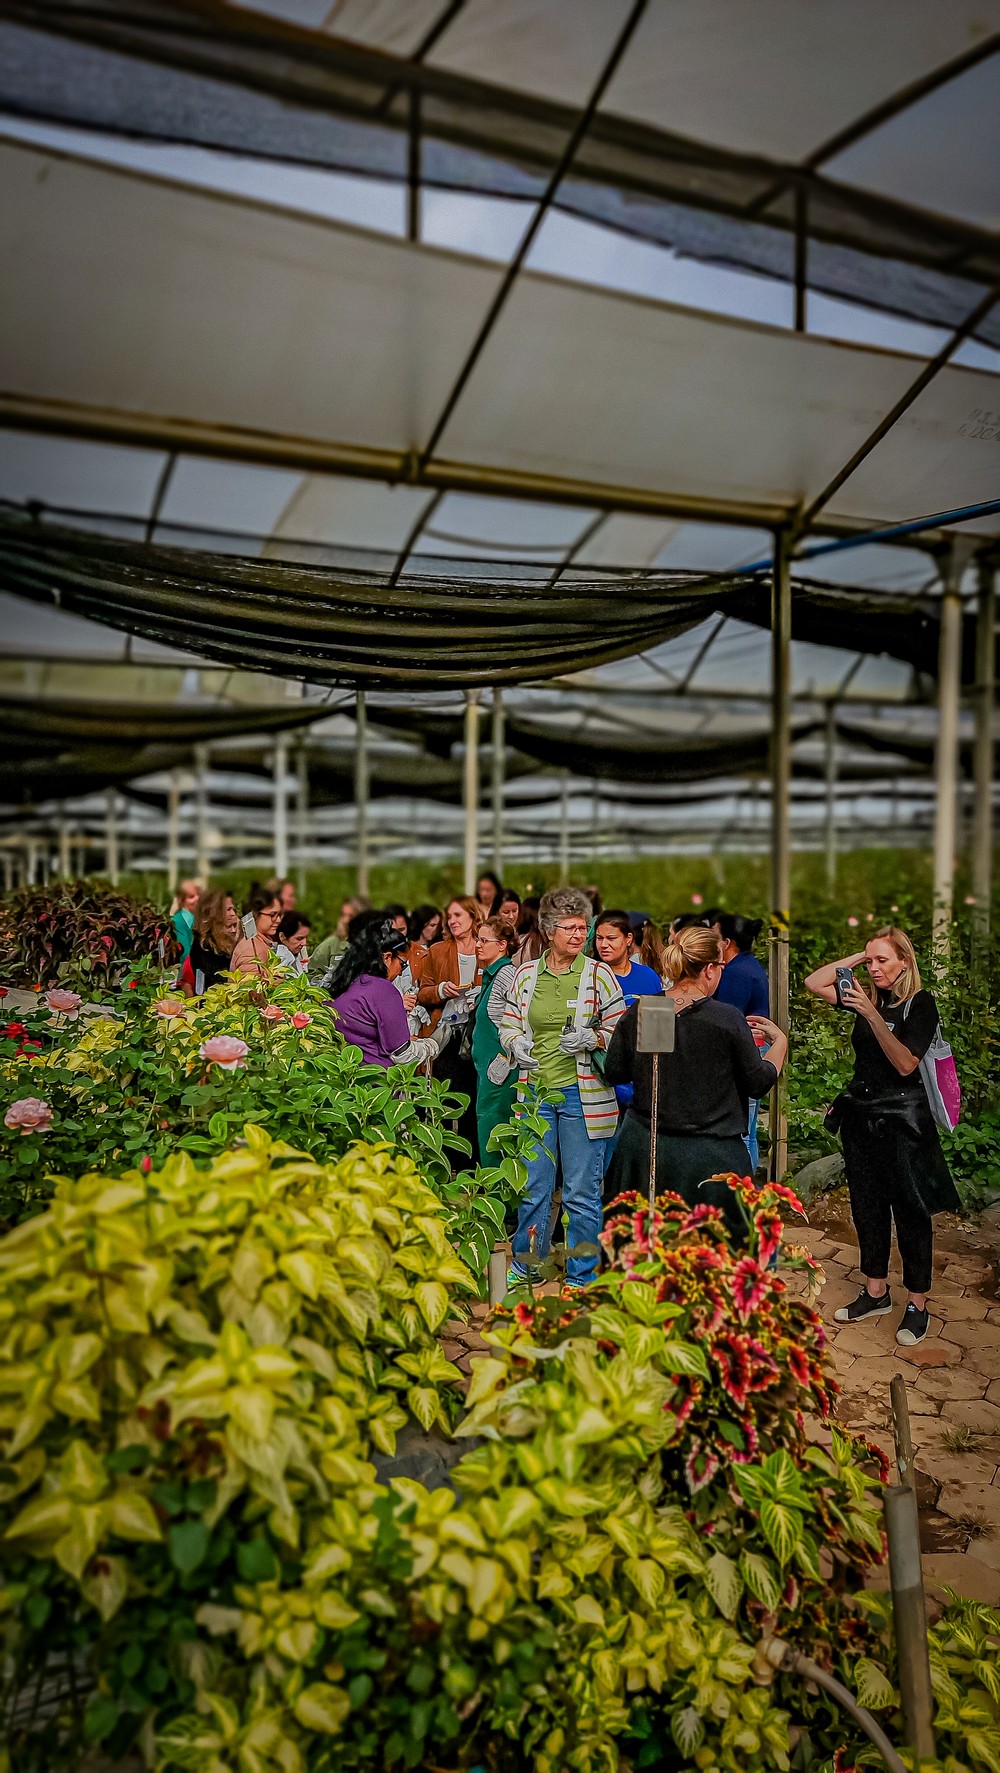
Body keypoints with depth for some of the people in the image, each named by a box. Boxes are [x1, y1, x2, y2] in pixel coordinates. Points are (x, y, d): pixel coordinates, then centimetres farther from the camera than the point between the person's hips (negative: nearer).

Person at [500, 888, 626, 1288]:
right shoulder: (525, 975, 6)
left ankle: (581, 1278, 18)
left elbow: (621, 1030, 1)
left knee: (582, 1192, 3)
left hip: (582, 1095, -2)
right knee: (532, 1187, 11)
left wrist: (591, 1038, -17)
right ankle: (524, 1267, 30)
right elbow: (508, 1027, 14)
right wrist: (517, 1045, -7)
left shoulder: (598, 974, -1)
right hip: (535, 1092, 3)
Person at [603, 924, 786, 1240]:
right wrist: (780, 1042, 14)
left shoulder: (638, 1013, -3)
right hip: (709, 1157, -4)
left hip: (643, 1148, 4)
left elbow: (614, 1072, 7)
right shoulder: (728, 1019, -13)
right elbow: (758, 1083, -3)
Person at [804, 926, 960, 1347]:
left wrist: (872, 1015, -29)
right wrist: (858, 956, 1)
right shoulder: (870, 997, 6)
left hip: (902, 1119, -6)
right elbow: (814, 983, 5)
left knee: (910, 1211, 2)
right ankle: (876, 1293, 26)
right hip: (862, 1116, 6)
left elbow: (906, 1064, -20)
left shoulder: (920, 1004, -11)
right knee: (867, 1206, 13)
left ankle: (917, 1305, 13)